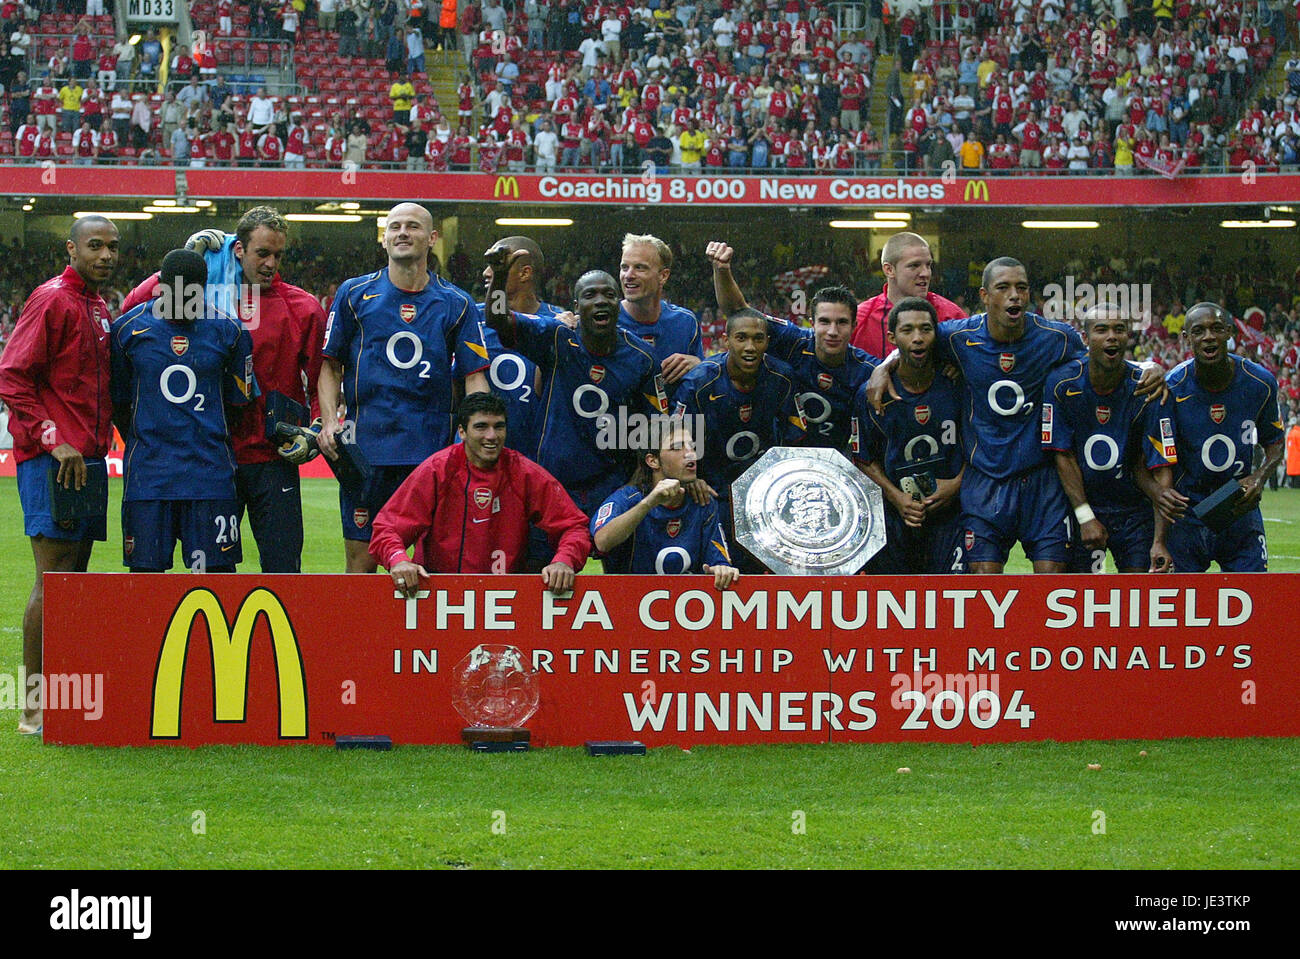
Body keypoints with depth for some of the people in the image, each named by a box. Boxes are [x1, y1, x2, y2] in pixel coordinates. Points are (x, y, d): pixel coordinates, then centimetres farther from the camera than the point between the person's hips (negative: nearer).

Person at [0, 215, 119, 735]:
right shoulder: (51, 301, -9)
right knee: (53, 580, -10)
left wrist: (97, 443, 14)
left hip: (89, 459, 9)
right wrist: (55, 441, -17)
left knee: (74, 576, 9)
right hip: (52, 459, -9)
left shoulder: (101, 309, 17)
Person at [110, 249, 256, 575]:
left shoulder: (228, 331, 3)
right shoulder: (129, 328, 3)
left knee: (217, 572, -2)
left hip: (210, 474, 0)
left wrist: (208, 438, 9)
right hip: (148, 472, 0)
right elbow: (118, 402, 12)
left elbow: (239, 402, 12)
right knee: (145, 571, 0)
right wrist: (144, 446, 12)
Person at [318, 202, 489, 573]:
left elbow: (475, 376, 5)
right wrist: (329, 422, -5)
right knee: (361, 563, 0)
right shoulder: (353, 295, 8)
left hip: (434, 453, 1)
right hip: (365, 449, -1)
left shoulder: (456, 304, 8)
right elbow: (331, 365, 11)